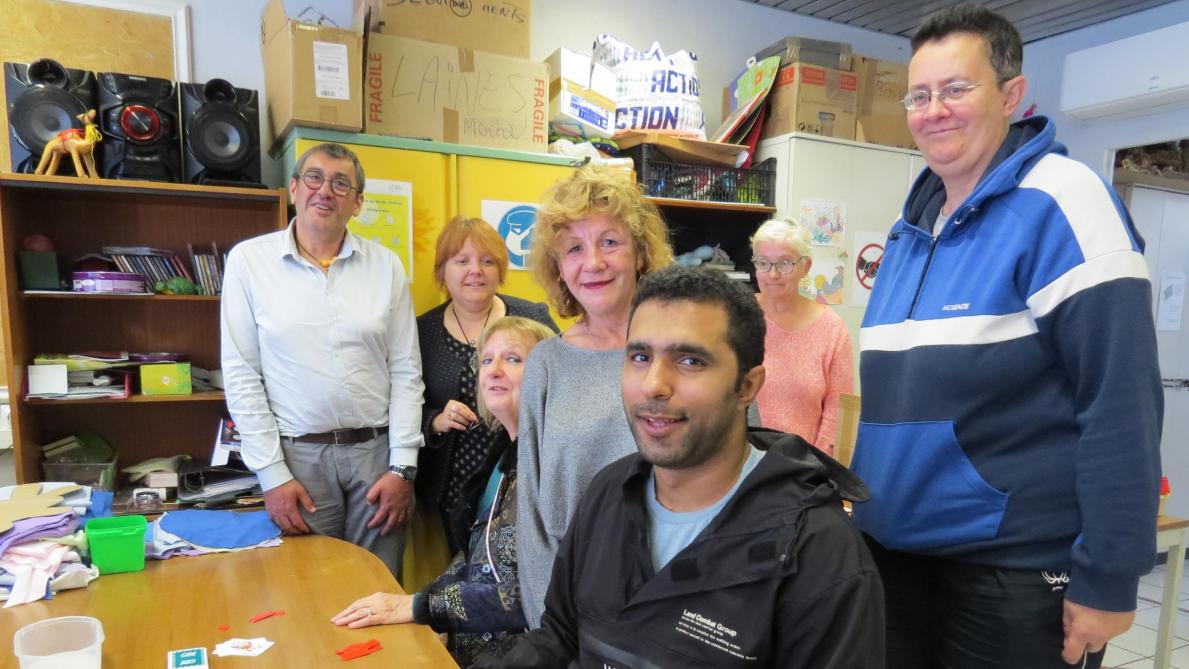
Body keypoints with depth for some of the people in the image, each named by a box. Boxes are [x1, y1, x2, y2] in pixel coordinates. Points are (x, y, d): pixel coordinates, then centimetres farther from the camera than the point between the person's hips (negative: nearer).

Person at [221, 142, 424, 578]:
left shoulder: (385, 265, 4)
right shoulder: (248, 260, 1)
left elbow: (405, 372, 3)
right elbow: (241, 377, -1)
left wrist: (402, 466, -3)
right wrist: (272, 475, -5)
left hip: (377, 450, 1)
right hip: (299, 455, -1)